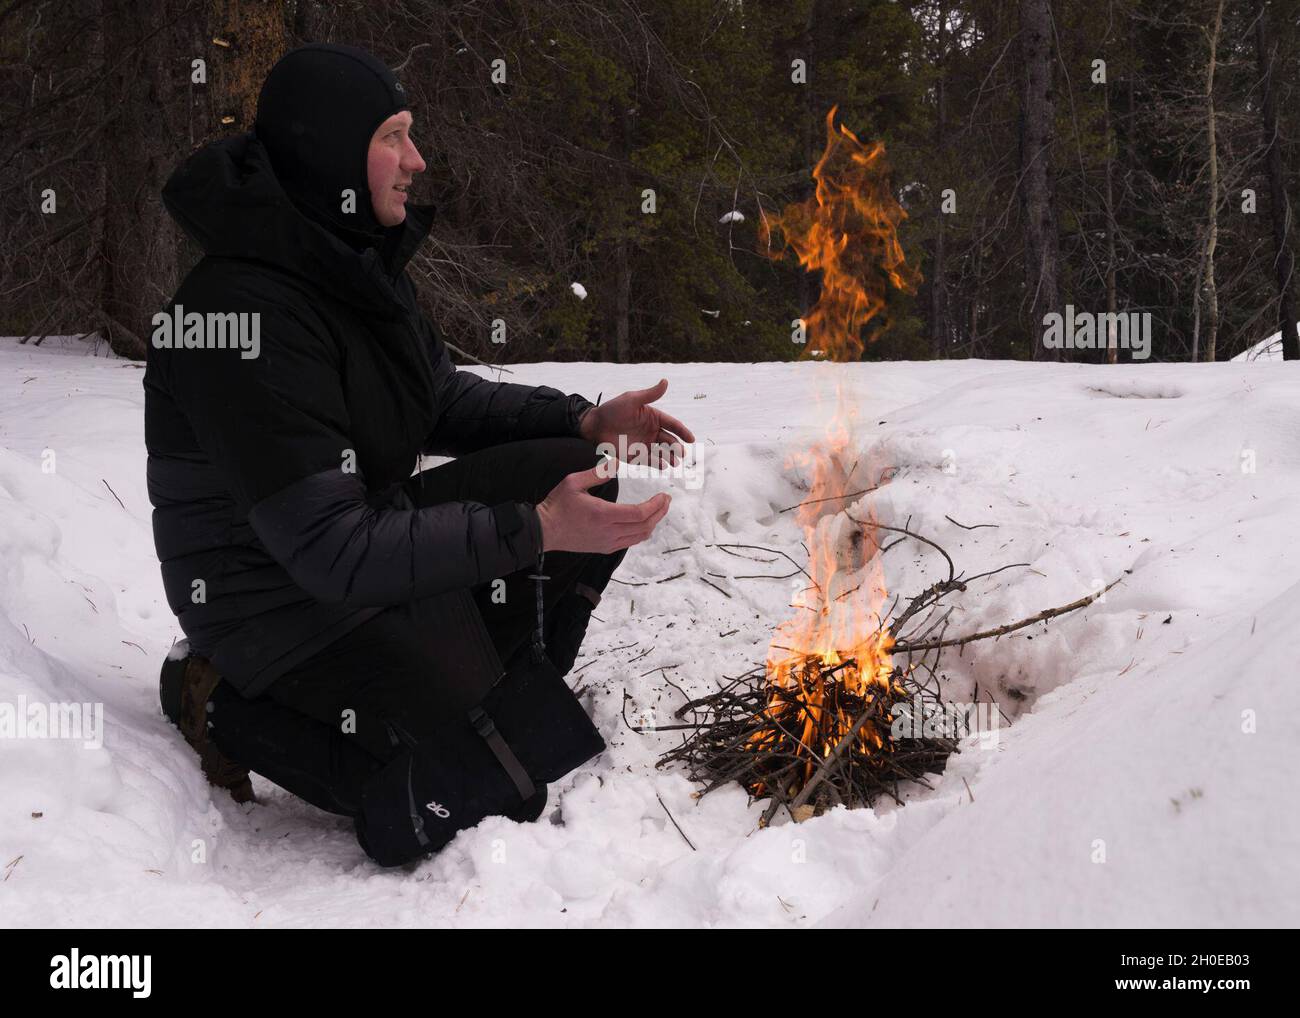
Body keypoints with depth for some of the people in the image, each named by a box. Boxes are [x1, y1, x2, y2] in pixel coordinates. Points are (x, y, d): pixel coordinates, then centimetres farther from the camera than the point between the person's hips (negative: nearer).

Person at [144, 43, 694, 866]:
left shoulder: (358, 262, 1)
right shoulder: (249, 313, -29)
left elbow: (442, 399, 15)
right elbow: (331, 550, -30)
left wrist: (586, 421, 0)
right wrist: (532, 533, -34)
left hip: (378, 529, 9)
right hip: (292, 601, -9)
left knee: (590, 475, 0)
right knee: (494, 793, -16)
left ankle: (502, 685, 11)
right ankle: (236, 710, -2)